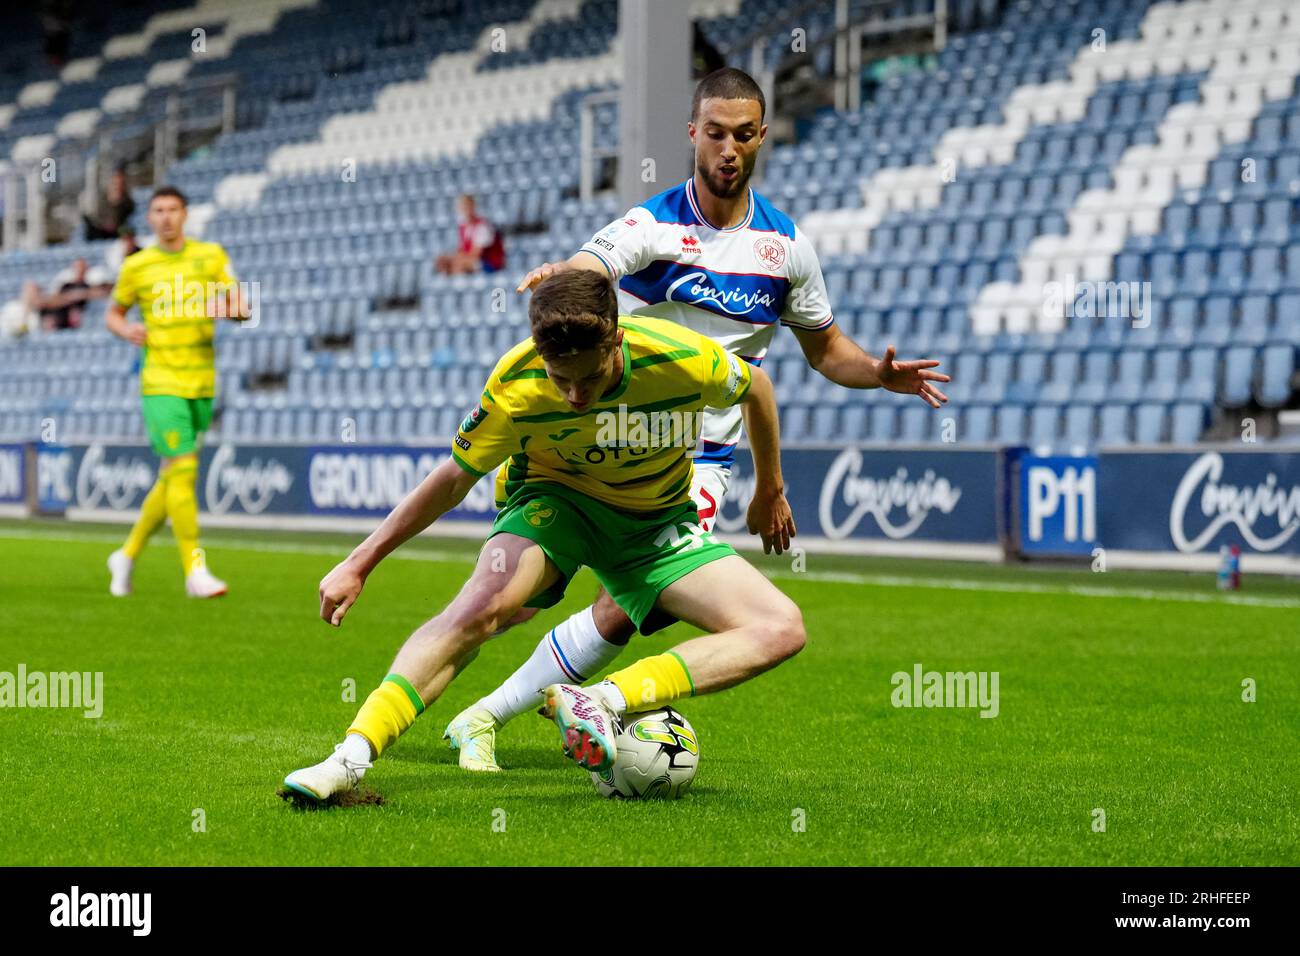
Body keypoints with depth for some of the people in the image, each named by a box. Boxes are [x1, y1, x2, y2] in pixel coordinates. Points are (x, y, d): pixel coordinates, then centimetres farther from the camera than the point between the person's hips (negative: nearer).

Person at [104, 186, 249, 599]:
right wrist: (126, 330, -7)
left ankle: (128, 554, 27)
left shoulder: (211, 256, 6)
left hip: (201, 383, 3)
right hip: (160, 383, -3)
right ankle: (195, 571, -13)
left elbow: (241, 309, 4)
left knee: (172, 478, 10)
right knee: (184, 471, -15)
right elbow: (113, 314, 15)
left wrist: (231, 309, -19)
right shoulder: (136, 266, 3)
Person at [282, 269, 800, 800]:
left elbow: (756, 388, -5)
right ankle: (350, 760, -39)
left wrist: (770, 492, 9)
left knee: (781, 630, -19)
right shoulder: (515, 387, -28)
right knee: (484, 602, -35)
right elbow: (455, 478, -12)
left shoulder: (685, 360, -29)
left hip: (657, 522, 2)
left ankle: (604, 701, -32)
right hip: (554, 496, -2)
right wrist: (359, 562, -12)